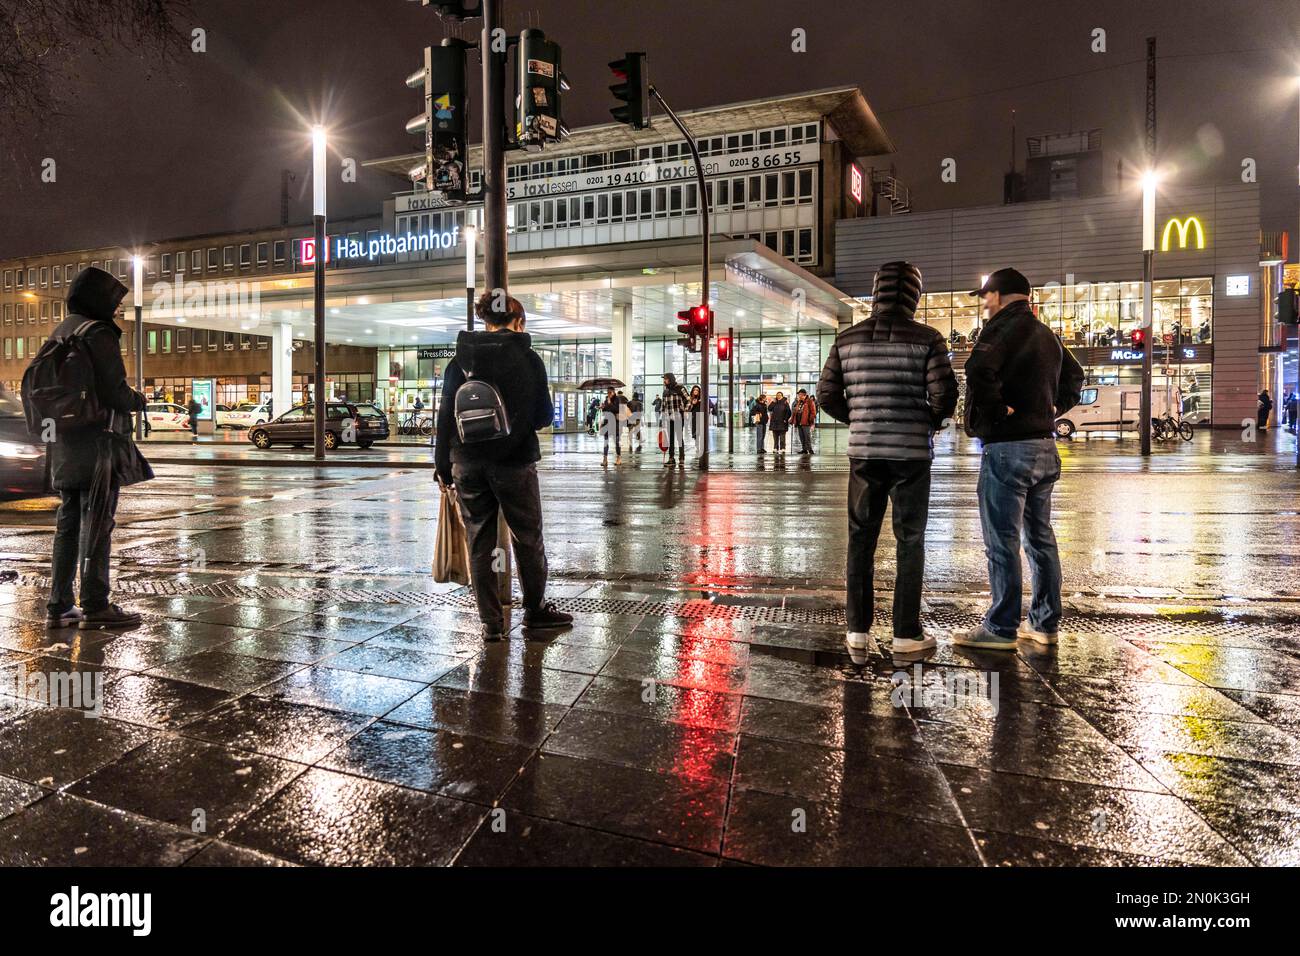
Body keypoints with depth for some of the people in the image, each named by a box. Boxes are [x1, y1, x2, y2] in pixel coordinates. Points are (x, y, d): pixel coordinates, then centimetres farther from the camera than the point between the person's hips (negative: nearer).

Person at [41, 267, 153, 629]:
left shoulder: (58, 334, 17)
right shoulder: (99, 334, -11)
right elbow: (114, 391, -18)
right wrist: (139, 400, 1)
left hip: (65, 448, 9)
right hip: (96, 443, -9)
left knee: (68, 524, 12)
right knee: (97, 524, -5)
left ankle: (60, 605, 15)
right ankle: (95, 605, -2)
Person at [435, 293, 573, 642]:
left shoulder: (460, 359, 4)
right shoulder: (527, 358, -5)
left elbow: (445, 414, 4)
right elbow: (544, 416, -3)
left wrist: (443, 464, 10)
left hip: (467, 463, 3)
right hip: (514, 462, -3)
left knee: (479, 543, 9)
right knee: (528, 538, 13)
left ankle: (492, 622, 14)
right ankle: (535, 610, 26)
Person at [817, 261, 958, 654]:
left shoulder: (848, 339, 3)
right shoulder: (926, 338, -6)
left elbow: (826, 393, 2)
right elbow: (944, 394, -10)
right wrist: (930, 423, 10)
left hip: (863, 452, 3)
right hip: (911, 452, -2)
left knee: (860, 540, 11)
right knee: (909, 541, 7)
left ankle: (857, 629, 14)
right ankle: (906, 633, 10)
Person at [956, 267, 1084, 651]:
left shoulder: (1004, 328, -11)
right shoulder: (1045, 335, 17)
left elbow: (979, 370, -30)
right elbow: (1074, 376, 32)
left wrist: (996, 408, -17)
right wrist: (1053, 408, 20)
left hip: (1007, 448, -9)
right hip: (1044, 445, 9)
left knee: (1002, 542, -4)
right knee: (1040, 537, 14)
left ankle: (1001, 629, 2)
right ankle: (1045, 623, 21)